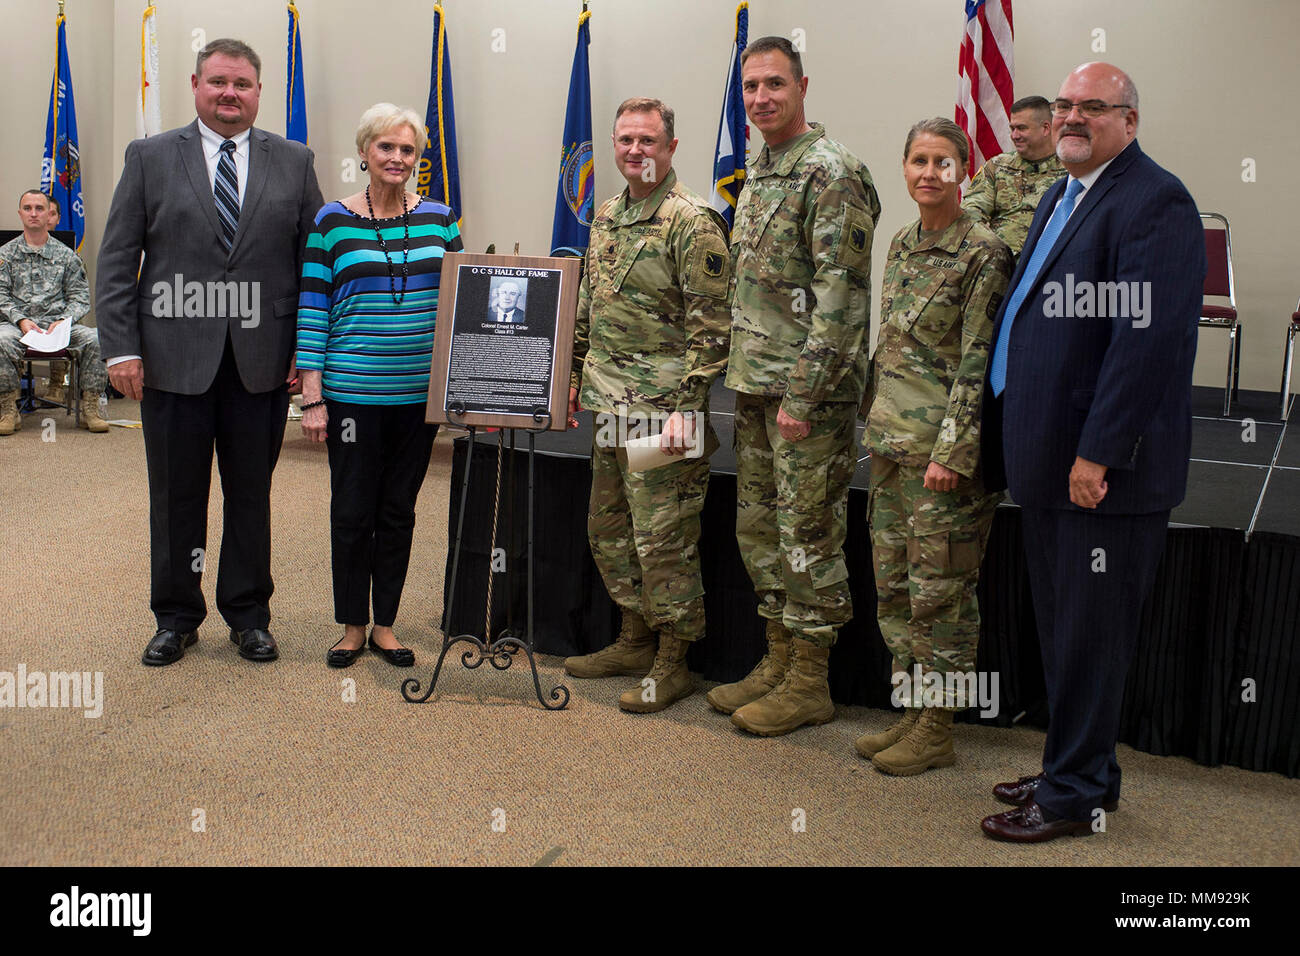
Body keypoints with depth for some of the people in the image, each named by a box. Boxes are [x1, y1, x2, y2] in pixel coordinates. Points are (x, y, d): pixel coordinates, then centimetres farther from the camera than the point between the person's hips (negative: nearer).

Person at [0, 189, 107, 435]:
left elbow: (80, 297, 8)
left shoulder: (66, 255, 14)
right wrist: (21, 320, -13)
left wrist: (64, 321, -12)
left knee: (93, 340, -28)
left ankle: (90, 408, -18)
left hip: (58, 323, 1)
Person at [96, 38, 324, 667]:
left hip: (262, 362, 1)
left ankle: (248, 616, 24)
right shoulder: (149, 158, 5)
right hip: (173, 360, 0)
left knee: (251, 494, 9)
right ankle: (176, 618, 23)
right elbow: (116, 261, 3)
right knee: (175, 496, 8)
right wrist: (120, 349, -5)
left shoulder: (293, 162, 7)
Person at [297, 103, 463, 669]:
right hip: (353, 390, -2)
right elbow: (312, 308, -3)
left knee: (399, 509, 10)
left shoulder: (439, 218, 6)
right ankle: (352, 626, 20)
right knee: (352, 510, 4)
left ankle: (385, 624, 23)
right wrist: (312, 397, -8)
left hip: (420, 390, 3)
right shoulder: (333, 221, -1)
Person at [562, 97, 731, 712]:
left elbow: (710, 327, -15)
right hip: (610, 405, 9)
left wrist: (686, 406, -19)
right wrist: (574, 373, 19)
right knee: (608, 530, 16)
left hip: (662, 407, -8)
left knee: (663, 538, -3)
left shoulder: (692, 223, -11)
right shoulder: (606, 216, 14)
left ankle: (672, 665, 11)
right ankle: (634, 641, 31)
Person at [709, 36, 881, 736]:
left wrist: (803, 393, -21)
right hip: (755, 387, 9)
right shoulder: (756, 171, 16)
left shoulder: (830, 172, -12)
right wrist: (747, 377, 17)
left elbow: (839, 292, -18)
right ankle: (779, 660, 27)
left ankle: (810, 683, 9)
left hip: (808, 390, -9)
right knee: (759, 527, 14)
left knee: (808, 533, -1)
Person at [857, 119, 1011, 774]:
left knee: (939, 590, 1)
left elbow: (978, 363, -15)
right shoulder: (902, 245, 12)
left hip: (946, 448, -8)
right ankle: (910, 711, 27)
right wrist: (876, 421, 16)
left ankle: (937, 731, 14)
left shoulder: (983, 253, -11)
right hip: (891, 442, 8)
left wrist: (952, 451, -19)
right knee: (893, 584, 13)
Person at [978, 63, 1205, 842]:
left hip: (1104, 466, -9)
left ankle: (1075, 795, 15)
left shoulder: (1154, 203, -13)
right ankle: (1084, 770, 32)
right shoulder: (1061, 197, 17)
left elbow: (1148, 338, -22)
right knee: (1061, 626, 18)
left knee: (1089, 633, 2)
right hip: (1050, 460, 9)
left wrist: (1097, 453, -23)